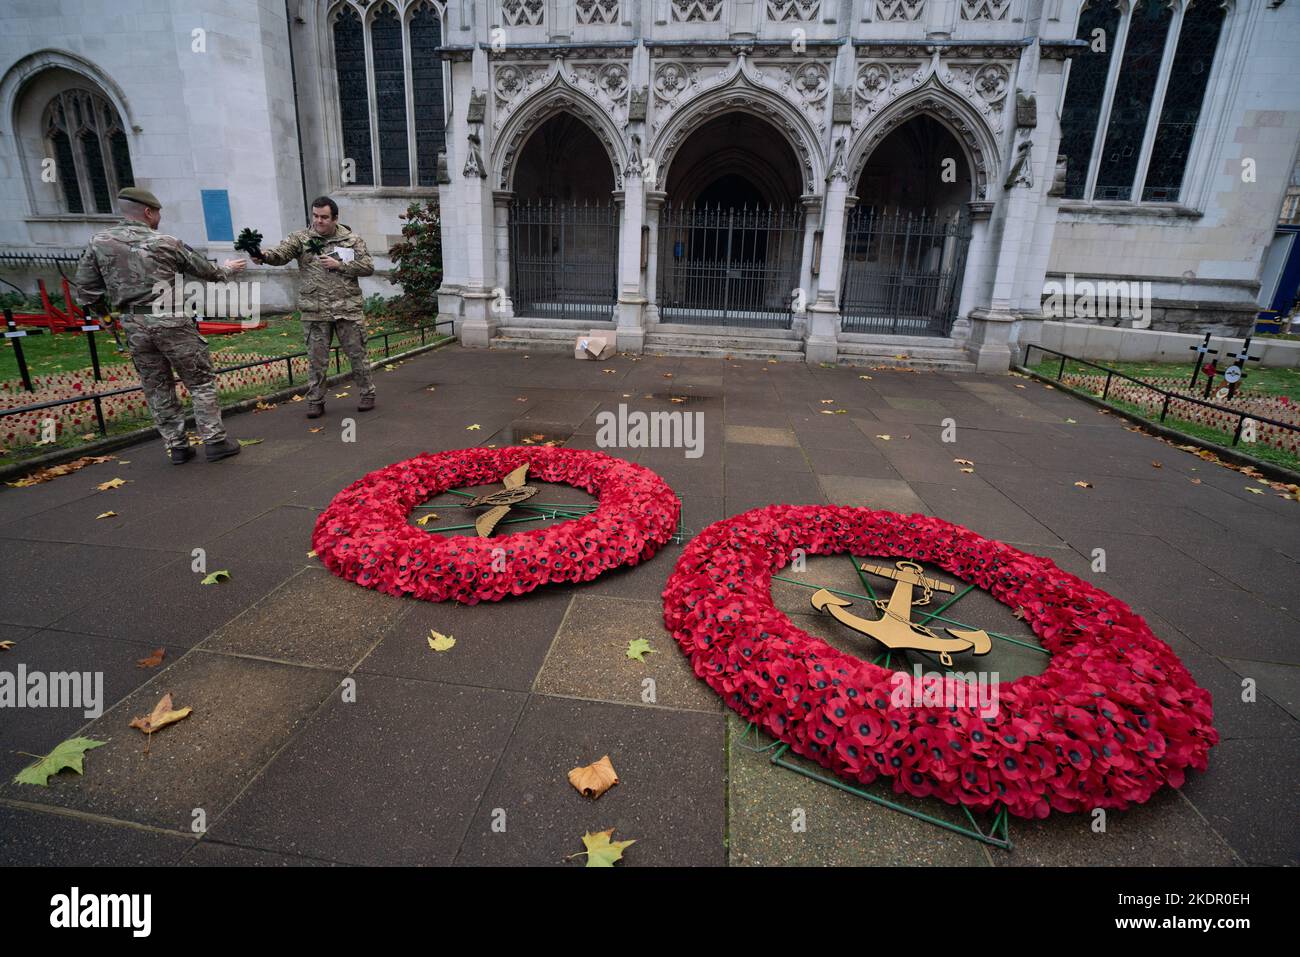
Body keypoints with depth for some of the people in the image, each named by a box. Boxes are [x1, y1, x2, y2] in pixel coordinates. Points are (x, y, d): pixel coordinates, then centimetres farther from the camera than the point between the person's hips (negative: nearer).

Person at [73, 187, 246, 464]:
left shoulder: (98, 242, 5)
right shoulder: (166, 243, -4)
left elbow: (85, 289, 4)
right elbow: (207, 272, 10)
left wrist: (116, 305, 18)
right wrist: (227, 269, 29)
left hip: (133, 327, 4)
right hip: (171, 324, -4)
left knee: (157, 389, 12)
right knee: (201, 382, 4)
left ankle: (176, 446, 16)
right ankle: (214, 441, 1)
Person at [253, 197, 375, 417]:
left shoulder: (352, 239, 6)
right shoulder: (301, 238, 4)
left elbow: (368, 267, 0)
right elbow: (281, 253, -10)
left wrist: (339, 265, -11)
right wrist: (264, 255, -32)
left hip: (348, 310, 0)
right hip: (315, 312, 1)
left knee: (357, 354, 6)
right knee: (316, 359, 6)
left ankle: (367, 395, 21)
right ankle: (315, 401, 16)